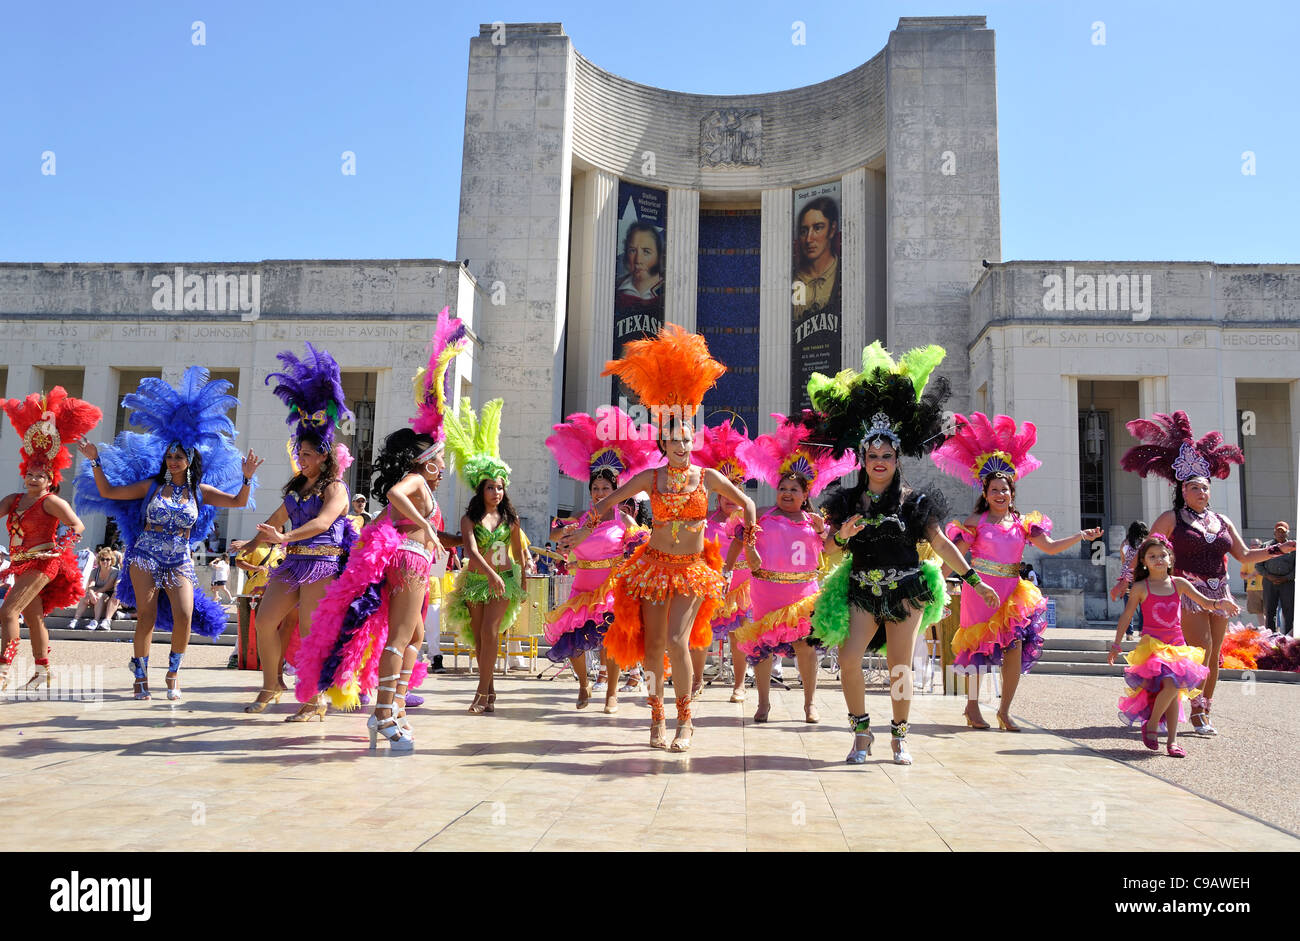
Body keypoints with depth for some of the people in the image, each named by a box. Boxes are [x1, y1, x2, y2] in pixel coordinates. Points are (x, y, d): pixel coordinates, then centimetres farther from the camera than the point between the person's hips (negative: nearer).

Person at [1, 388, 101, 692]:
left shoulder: (51, 501, -8)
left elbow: (77, 525, -16)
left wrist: (64, 543, -28)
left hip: (43, 562, -8)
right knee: (34, 619, 12)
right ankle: (43, 674, 20)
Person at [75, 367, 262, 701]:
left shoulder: (200, 491, 7)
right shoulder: (152, 485, 5)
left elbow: (238, 501, 3)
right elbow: (108, 492, 7)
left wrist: (246, 477, -12)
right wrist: (96, 461, 0)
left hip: (179, 561, 1)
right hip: (145, 557, -1)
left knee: (185, 617, -13)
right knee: (147, 617, -6)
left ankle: (173, 673, 6)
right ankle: (140, 676, 8)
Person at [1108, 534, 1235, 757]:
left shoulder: (1179, 584, 8)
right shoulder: (1140, 588, -1)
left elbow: (1205, 602, 5)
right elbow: (1126, 616, 2)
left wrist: (1219, 603, -19)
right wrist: (1116, 644, 1)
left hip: (1176, 645, 4)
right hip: (1152, 644, -4)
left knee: (1175, 691, 3)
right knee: (1171, 685, -22)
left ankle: (1172, 741, 10)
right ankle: (1151, 724, -1)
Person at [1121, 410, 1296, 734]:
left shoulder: (1222, 522, 15)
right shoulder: (1172, 519, -1)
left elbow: (1244, 555, 17)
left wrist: (1279, 549, 8)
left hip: (1218, 593, 5)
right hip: (1187, 592, -5)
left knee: (1213, 657, 6)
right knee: (1201, 650, -13)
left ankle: (1204, 713, 17)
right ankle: (1196, 713, -2)